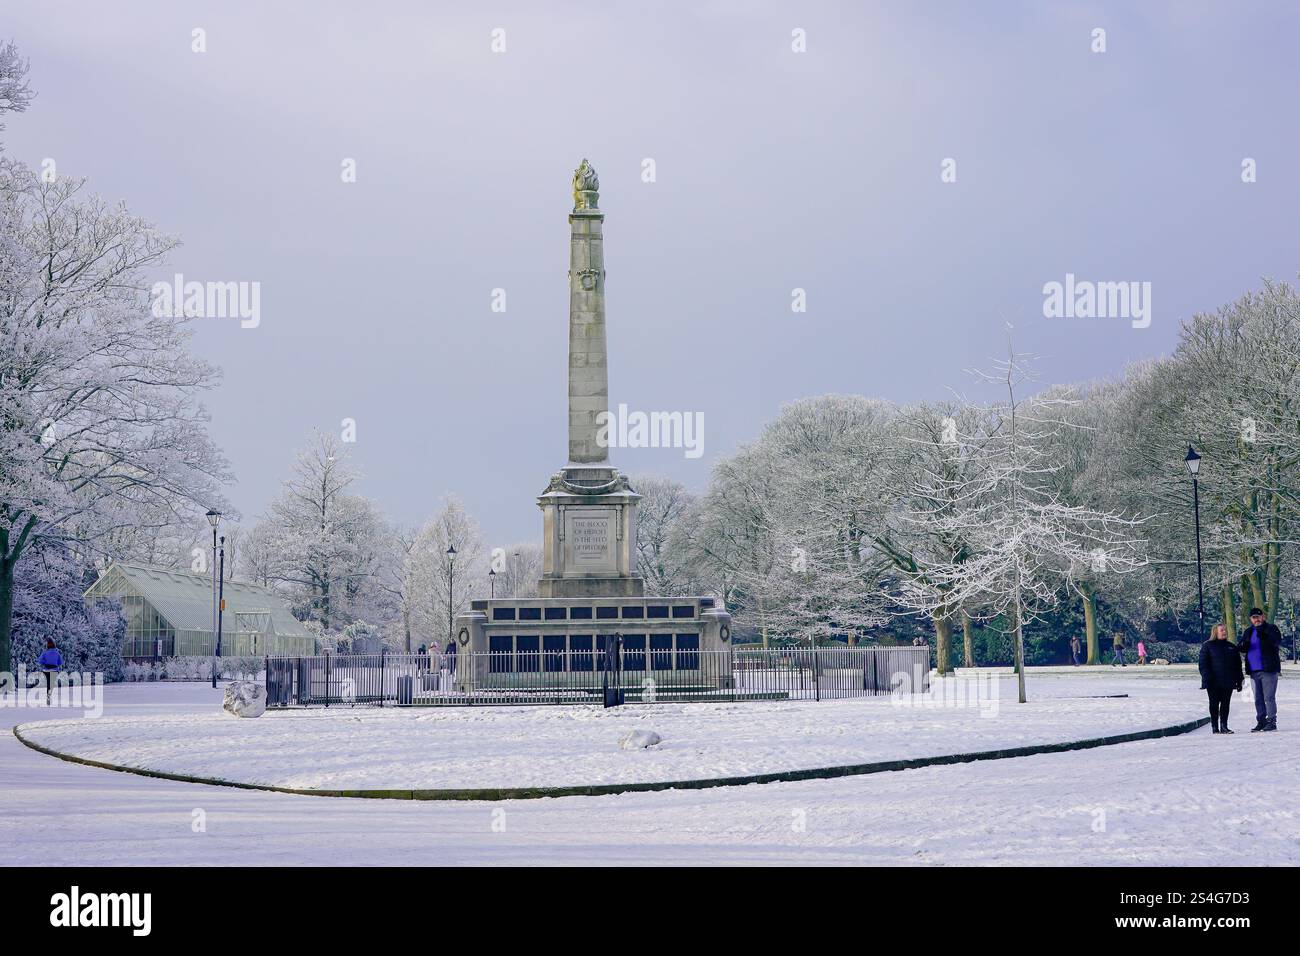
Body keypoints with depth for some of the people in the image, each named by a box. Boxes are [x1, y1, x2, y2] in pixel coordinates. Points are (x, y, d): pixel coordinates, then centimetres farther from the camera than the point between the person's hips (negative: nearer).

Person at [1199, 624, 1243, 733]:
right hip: (1214, 683, -4)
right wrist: (1207, 679, -14)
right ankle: (1215, 727, 5)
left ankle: (1224, 726, 8)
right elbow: (1203, 664, -4)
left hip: (1228, 682, 4)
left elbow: (1238, 665, 18)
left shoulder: (1231, 647, 16)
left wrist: (1239, 681, 12)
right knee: (1214, 704, 1)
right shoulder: (1207, 646, 2)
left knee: (1225, 704, 4)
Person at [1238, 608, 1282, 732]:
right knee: (1258, 699, 9)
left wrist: (1263, 635, -30)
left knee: (1269, 697, -7)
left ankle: (1272, 721, -4)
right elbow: (1241, 648, 13)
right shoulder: (1249, 632, 17)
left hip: (1268, 670, -6)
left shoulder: (1271, 629, 1)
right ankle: (1261, 721, 15)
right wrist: (1242, 646, -12)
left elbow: (1277, 641, -16)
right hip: (1254, 671, 6)